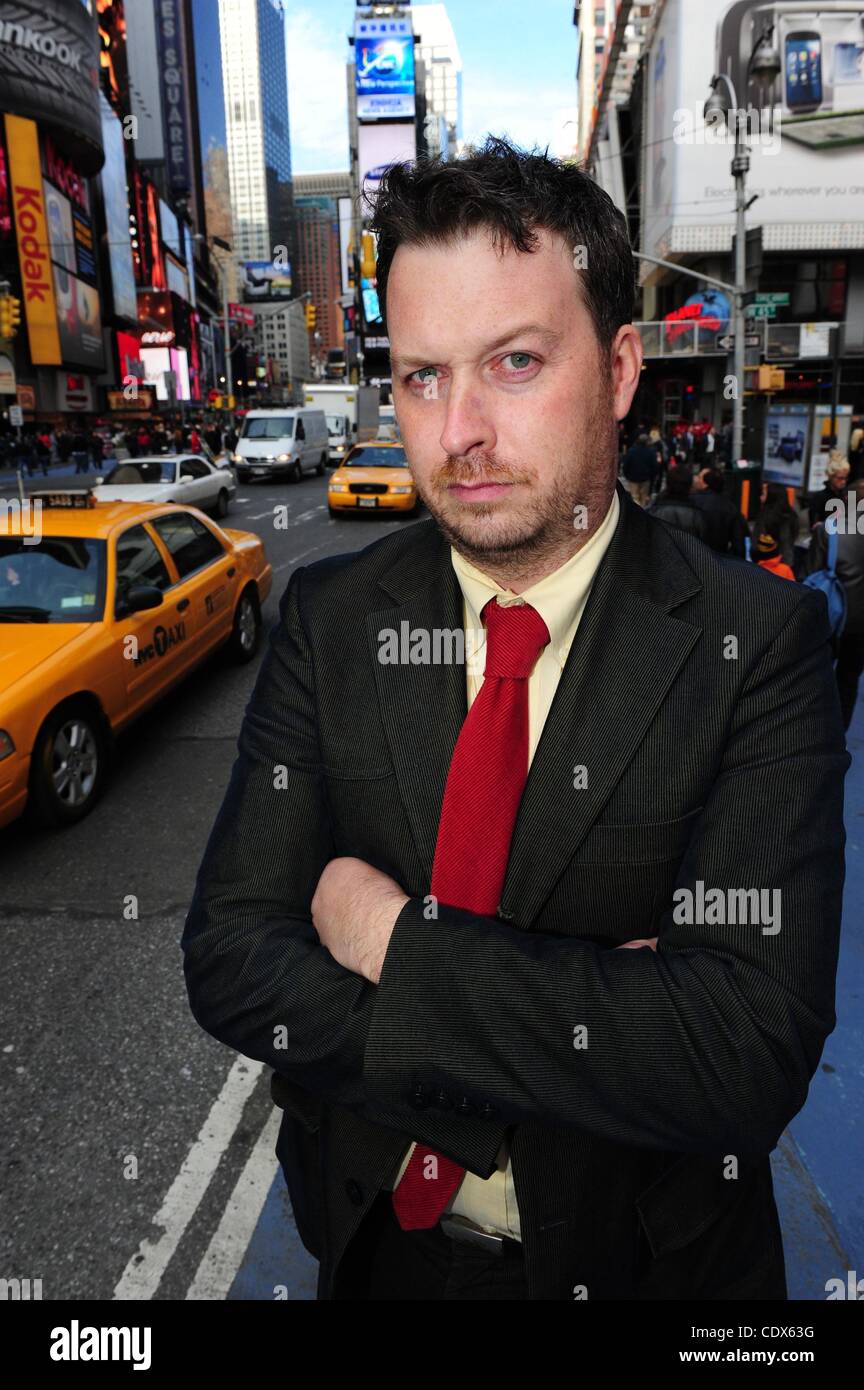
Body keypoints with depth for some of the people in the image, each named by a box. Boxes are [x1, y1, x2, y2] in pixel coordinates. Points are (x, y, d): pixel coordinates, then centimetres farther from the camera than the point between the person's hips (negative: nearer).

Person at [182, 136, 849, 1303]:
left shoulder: (759, 642, -20)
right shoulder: (329, 619, -12)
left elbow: (751, 1059, -27)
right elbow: (229, 959, -16)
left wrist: (396, 941, -25)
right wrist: (590, 1024, -25)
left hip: (643, 1252, -2)